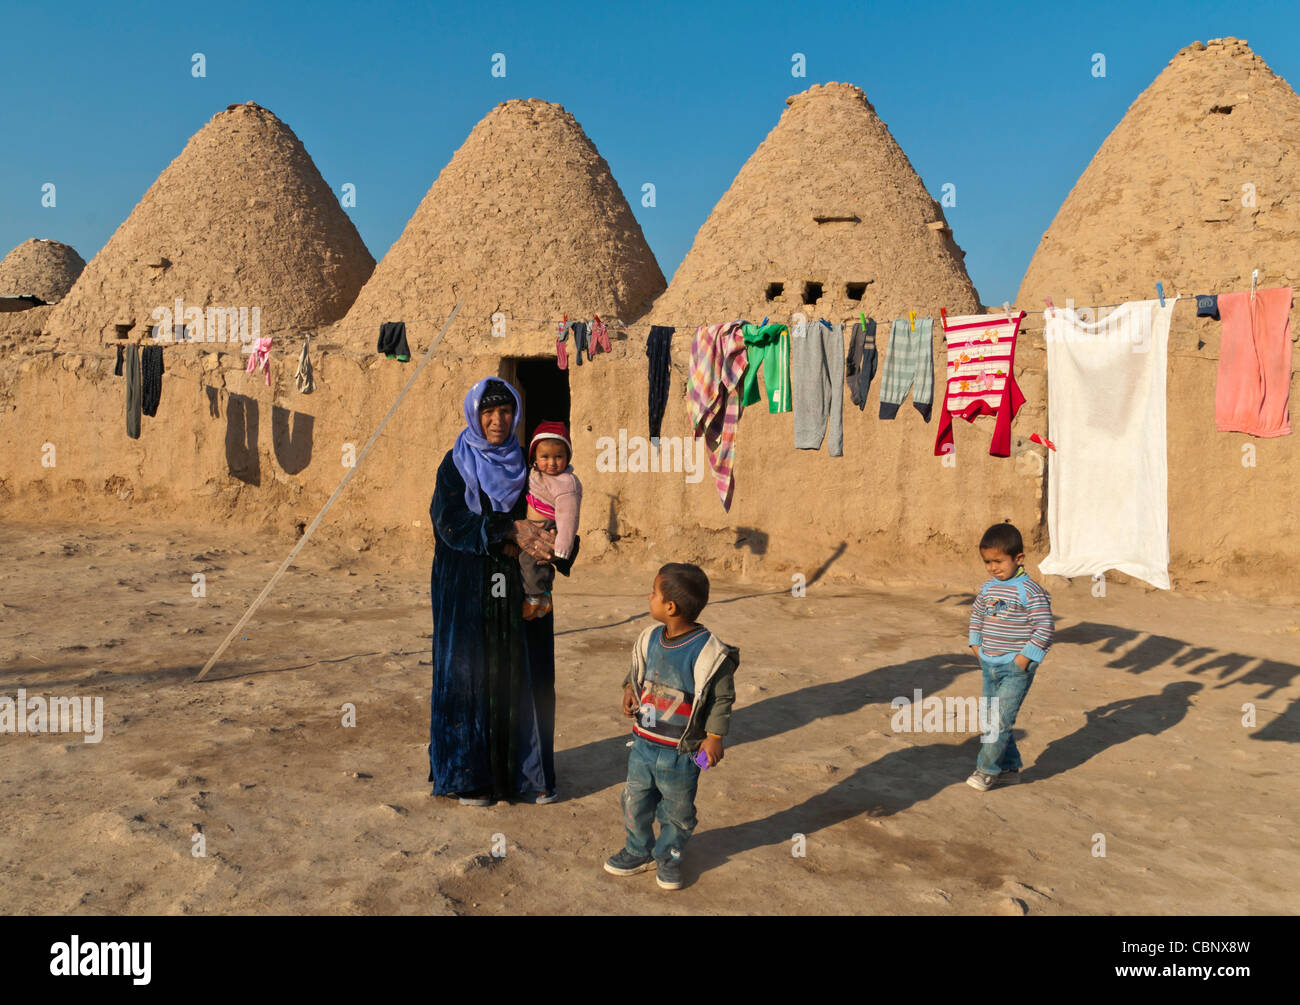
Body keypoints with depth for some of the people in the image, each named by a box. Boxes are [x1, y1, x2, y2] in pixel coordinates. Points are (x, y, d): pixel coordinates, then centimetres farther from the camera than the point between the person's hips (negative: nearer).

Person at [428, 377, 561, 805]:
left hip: (518, 590, 3)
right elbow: (450, 521, -13)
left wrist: (521, 542, -16)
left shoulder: (525, 464, 7)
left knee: (522, 674, 4)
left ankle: (528, 772, 16)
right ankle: (469, 774, 15)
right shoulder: (456, 464, -1)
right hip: (468, 589, -3)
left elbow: (541, 519, 6)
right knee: (470, 673, 1)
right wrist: (509, 530, -21)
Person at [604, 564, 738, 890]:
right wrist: (630, 689, -4)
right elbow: (637, 670, 15)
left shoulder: (707, 651, -21)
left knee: (677, 810, 14)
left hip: (680, 752, -5)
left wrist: (714, 735, -14)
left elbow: (723, 696, -12)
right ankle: (639, 851, 39)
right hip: (644, 744, 5)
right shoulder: (650, 638, -3)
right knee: (635, 801, 17)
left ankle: (669, 857, 37)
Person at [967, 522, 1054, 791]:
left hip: (1016, 668, -7)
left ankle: (987, 769, -1)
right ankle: (1009, 767, 26)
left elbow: (1045, 627, -14)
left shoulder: (1031, 592, -13)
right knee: (992, 719, 13)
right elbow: (976, 615, 22)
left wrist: (1026, 657, -15)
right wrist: (976, 645, 12)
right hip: (989, 666, 7)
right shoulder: (987, 589, 7)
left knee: (1001, 719, -11)